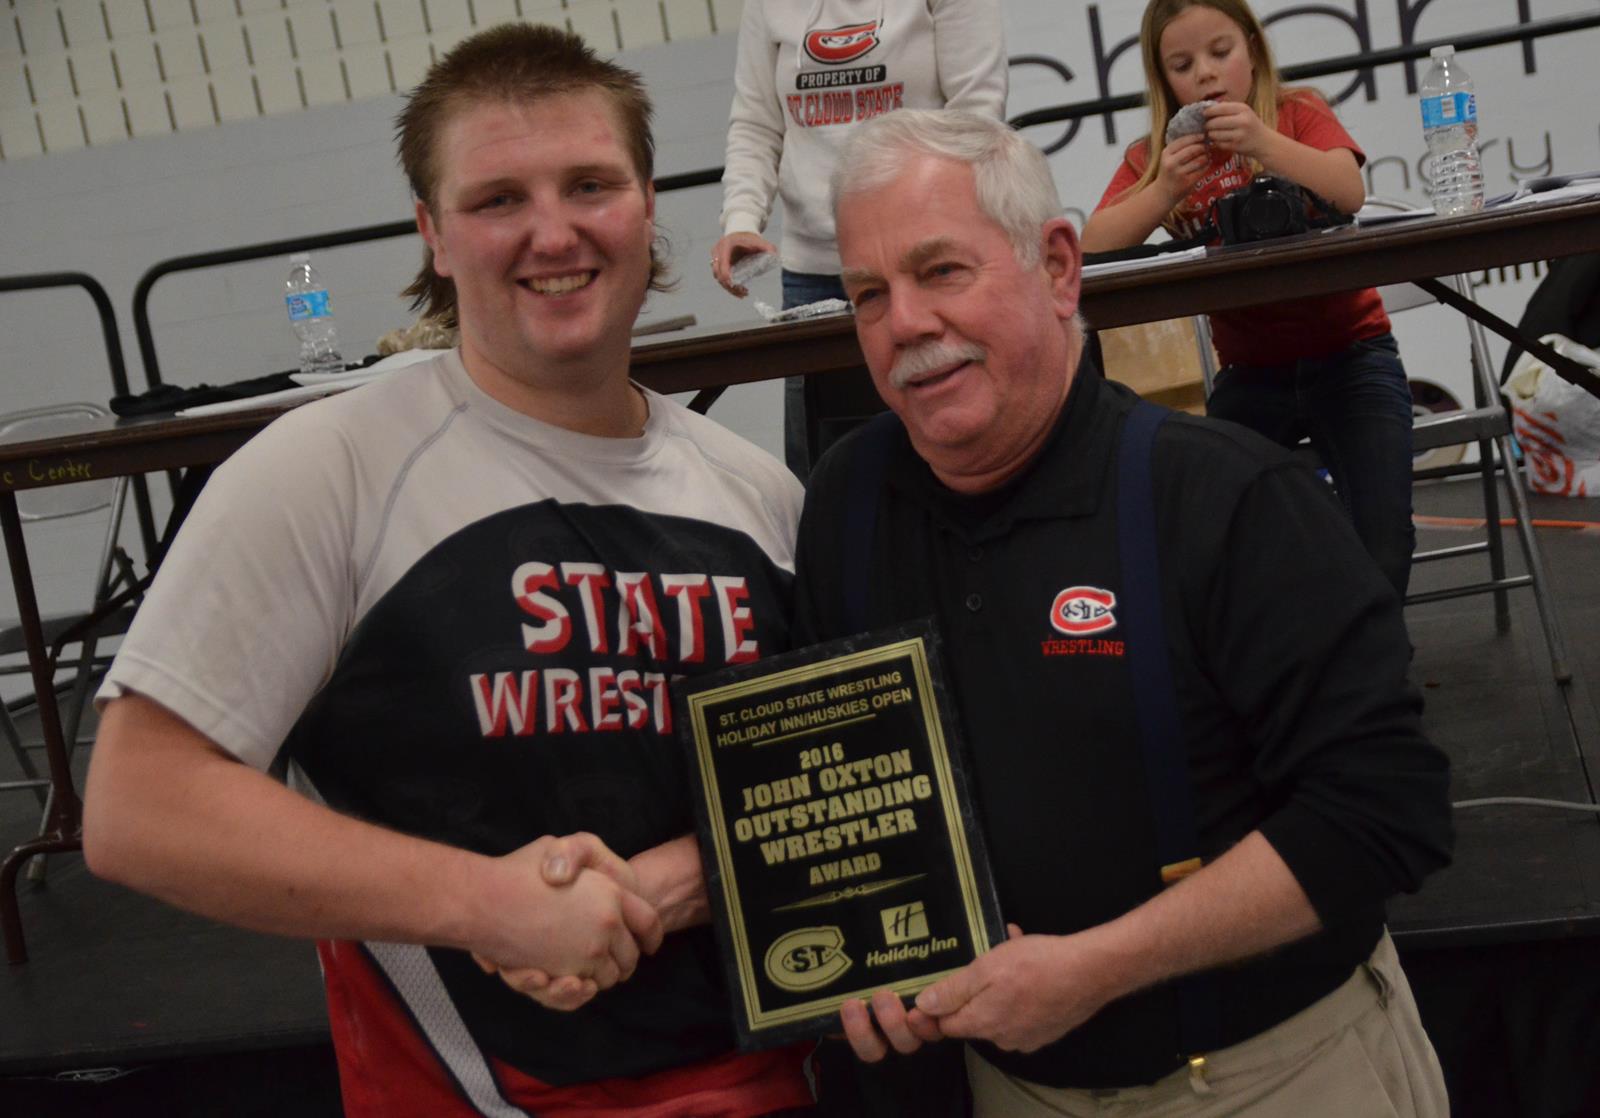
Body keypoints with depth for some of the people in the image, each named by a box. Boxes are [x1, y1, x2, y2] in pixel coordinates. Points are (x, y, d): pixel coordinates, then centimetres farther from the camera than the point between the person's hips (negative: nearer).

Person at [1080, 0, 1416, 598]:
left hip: (1349, 353, -2)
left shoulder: (1298, 113, -2)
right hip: (1251, 371, 2)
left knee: (1381, 551, -15)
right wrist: (1164, 190, -27)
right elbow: (1094, 246, -11)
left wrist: (1265, 143, -35)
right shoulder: (1154, 156, 3)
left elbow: (1350, 193, -20)